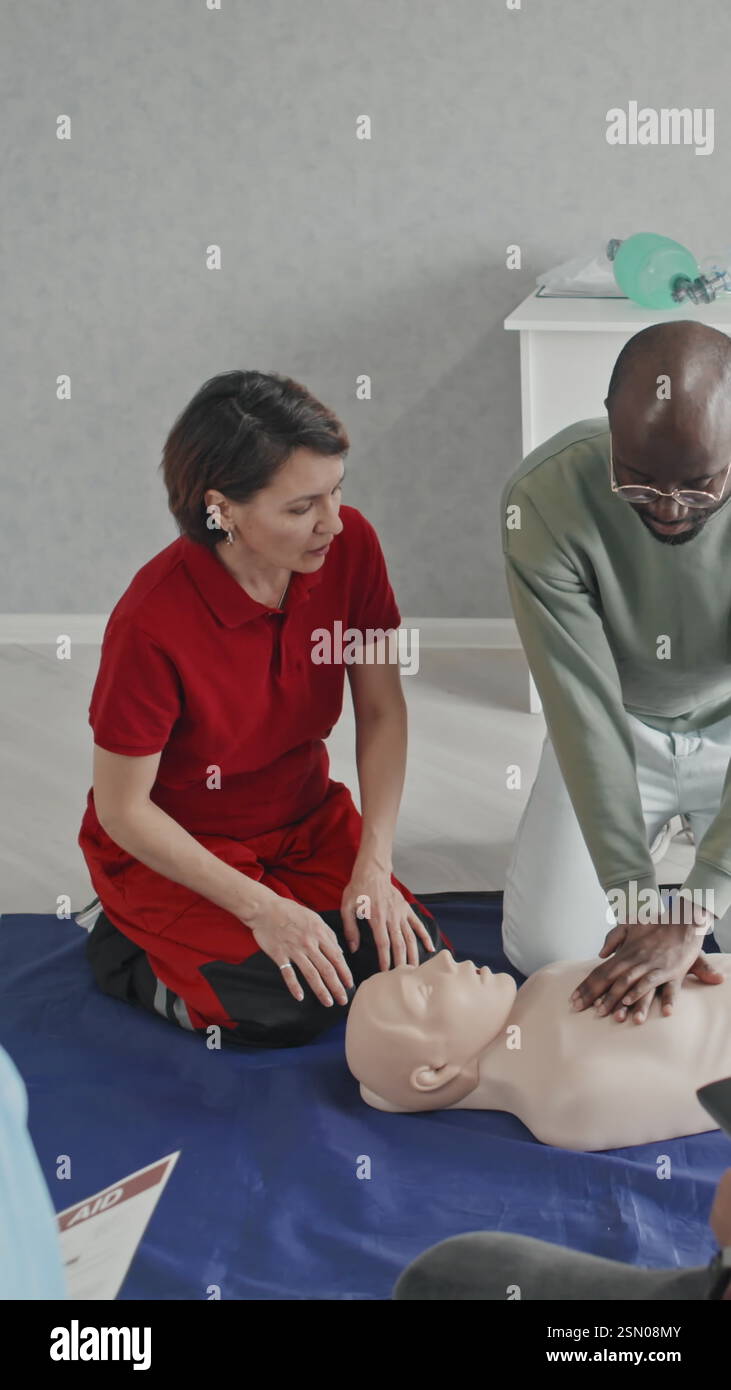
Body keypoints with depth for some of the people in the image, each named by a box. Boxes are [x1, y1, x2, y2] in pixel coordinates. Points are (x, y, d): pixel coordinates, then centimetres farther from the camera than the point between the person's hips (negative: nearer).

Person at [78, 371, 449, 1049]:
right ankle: (132, 952, 6)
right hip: (170, 848, -5)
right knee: (286, 1006, -22)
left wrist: (374, 865, -14)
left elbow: (382, 712, -6)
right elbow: (122, 809, -19)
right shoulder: (152, 624, -31)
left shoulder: (349, 545, -16)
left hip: (305, 821, 5)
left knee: (411, 963, -10)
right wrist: (261, 909, -21)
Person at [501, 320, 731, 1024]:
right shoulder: (544, 496, -31)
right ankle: (659, 834, 23)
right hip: (620, 729, 0)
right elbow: (585, 708, -29)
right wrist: (636, 900, -32)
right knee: (544, 950, -6)